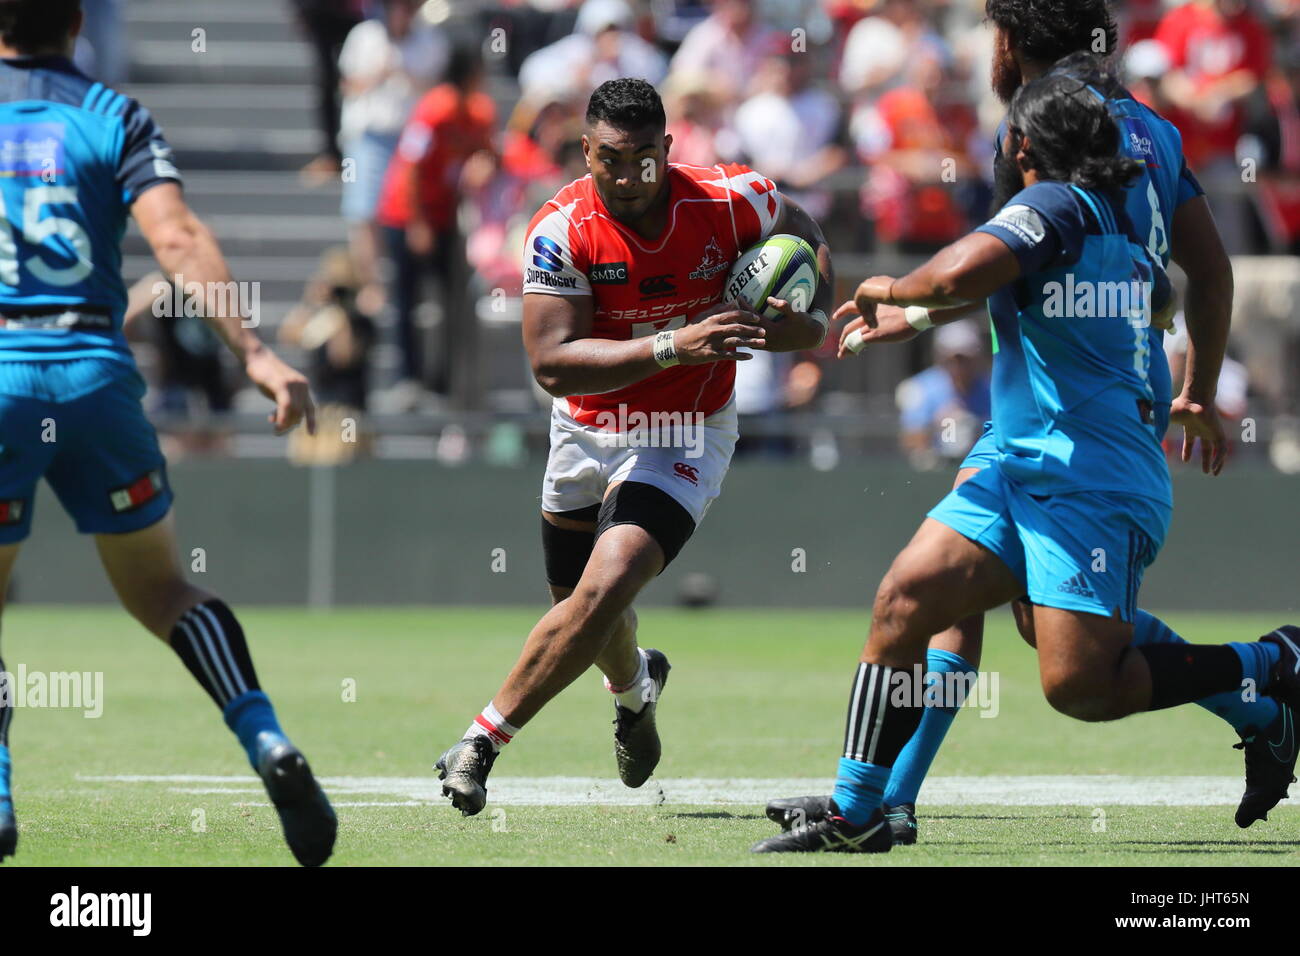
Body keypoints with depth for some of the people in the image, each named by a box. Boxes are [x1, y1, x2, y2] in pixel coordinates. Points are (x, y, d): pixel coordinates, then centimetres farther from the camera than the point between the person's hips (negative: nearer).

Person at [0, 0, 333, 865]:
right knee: (161, 590, 17)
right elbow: (177, 238, -7)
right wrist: (256, 353, -12)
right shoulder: (114, 117, 8)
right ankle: (268, 745, -2)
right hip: (96, 371, 2)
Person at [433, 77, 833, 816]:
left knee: (604, 590, -22)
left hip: (686, 439, -2)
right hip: (588, 434, 2)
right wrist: (672, 346, -36)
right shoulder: (561, 230, -20)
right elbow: (552, 363, -27)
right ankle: (635, 685, 54)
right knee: (585, 607, 17)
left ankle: (484, 739, -14)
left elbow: (806, 237, 7)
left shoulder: (730, 200, -16)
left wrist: (813, 321, -11)